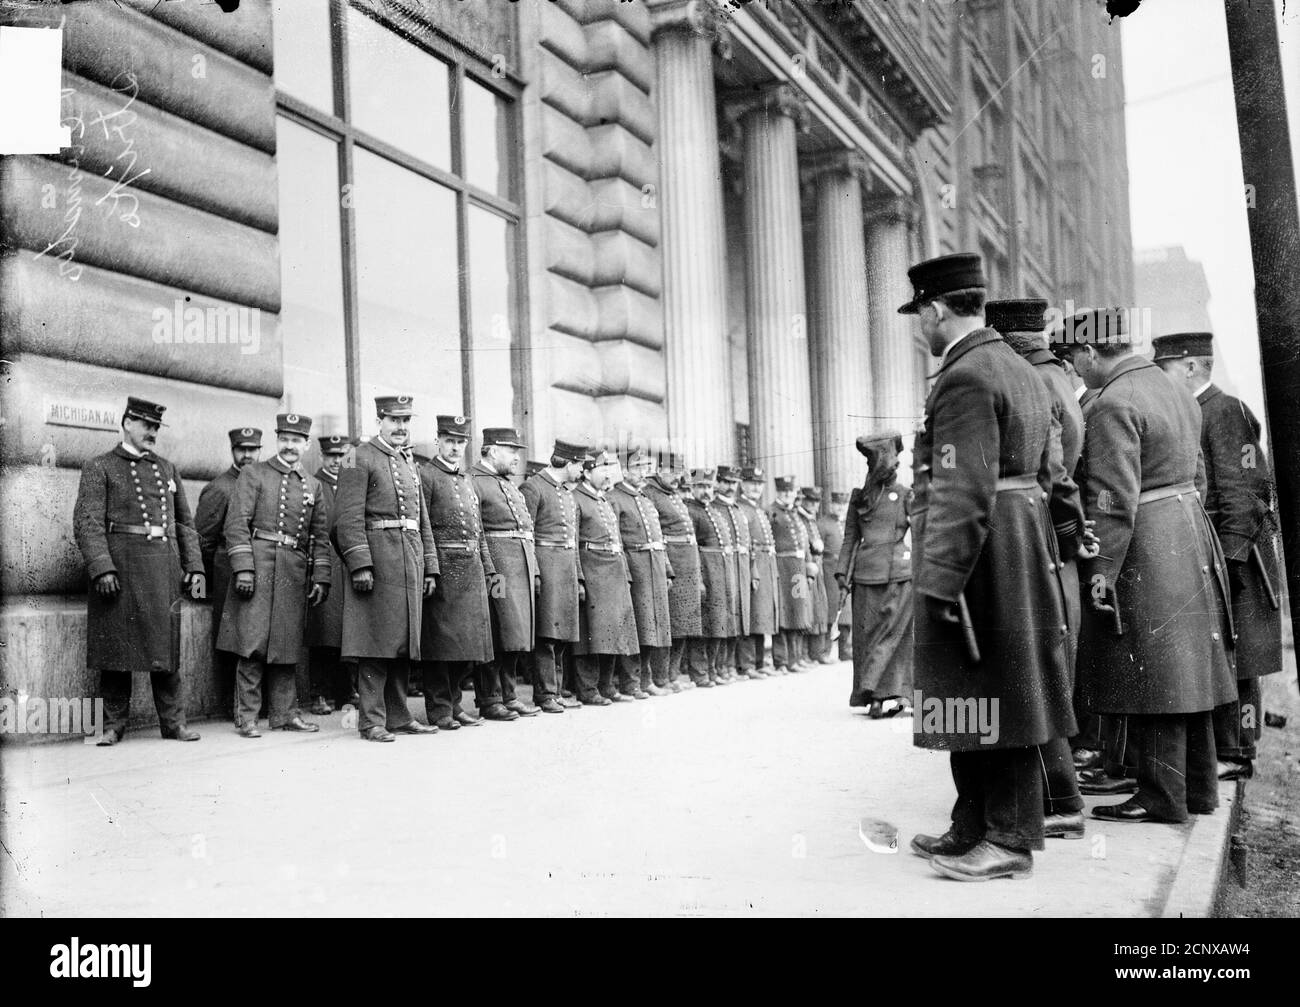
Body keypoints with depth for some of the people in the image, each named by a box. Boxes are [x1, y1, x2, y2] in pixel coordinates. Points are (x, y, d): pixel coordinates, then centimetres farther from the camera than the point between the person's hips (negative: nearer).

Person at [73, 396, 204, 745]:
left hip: (165, 569, 4)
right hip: (119, 569, -4)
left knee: (168, 646, 3)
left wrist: (195, 568, 8)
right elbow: (87, 523, -6)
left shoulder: (168, 470, 18)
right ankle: (114, 725, 10)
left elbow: (185, 524, 18)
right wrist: (101, 569, -18)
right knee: (116, 648, 1)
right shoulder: (99, 468, 4)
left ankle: (173, 722, 9)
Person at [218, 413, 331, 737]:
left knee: (288, 644, 7)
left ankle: (285, 713, 14)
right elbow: (237, 523, -4)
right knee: (252, 642, -5)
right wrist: (243, 568, -13)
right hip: (258, 563, -4)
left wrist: (320, 579, 7)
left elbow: (321, 537, 15)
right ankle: (247, 717, 1)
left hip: (295, 571, 4)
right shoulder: (254, 474, 4)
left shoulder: (313, 486, 16)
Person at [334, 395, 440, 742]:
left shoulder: (410, 463, 20)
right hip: (378, 559, -7)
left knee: (404, 645, 10)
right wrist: (360, 564, -19)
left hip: (411, 561, 7)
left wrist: (430, 568, 15)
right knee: (377, 644, -6)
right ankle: (372, 721, -1)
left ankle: (398, 716, 17)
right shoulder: (361, 458, -3)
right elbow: (349, 517, -11)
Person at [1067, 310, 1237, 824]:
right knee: (1185, 669, 14)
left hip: (1144, 553, -9)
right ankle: (1197, 788, 23)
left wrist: (1101, 570, -19)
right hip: (1190, 538, 9)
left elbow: (1114, 499, -21)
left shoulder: (1112, 405, -16)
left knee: (1153, 677, -3)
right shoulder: (1176, 390, 14)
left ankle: (1162, 797, 3)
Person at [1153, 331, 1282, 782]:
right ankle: (1213, 746, 20)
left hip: (1231, 556, -8)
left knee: (1232, 658, -1)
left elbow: (1242, 493, -16)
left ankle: (1236, 754, 7)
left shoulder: (1228, 412, -11)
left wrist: (1229, 557, -20)